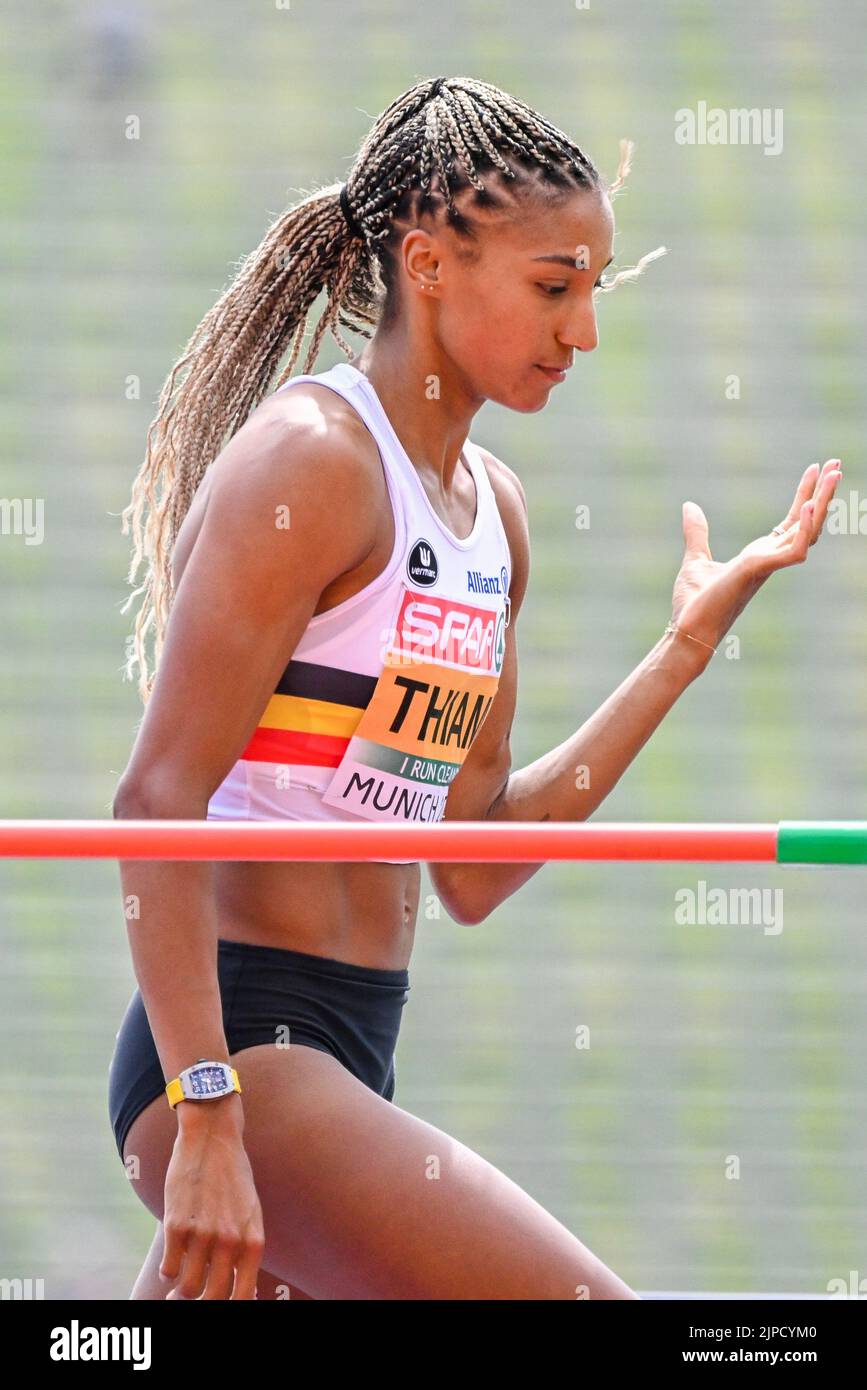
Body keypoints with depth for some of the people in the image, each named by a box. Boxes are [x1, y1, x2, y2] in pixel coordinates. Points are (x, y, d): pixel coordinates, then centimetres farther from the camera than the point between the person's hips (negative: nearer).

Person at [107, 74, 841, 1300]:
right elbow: (158, 799, -17)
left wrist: (687, 648, 13)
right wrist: (207, 1118, -23)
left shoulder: (491, 508, 15)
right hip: (243, 1050, -9)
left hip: (347, 1060, 9)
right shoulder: (312, 458, -11)